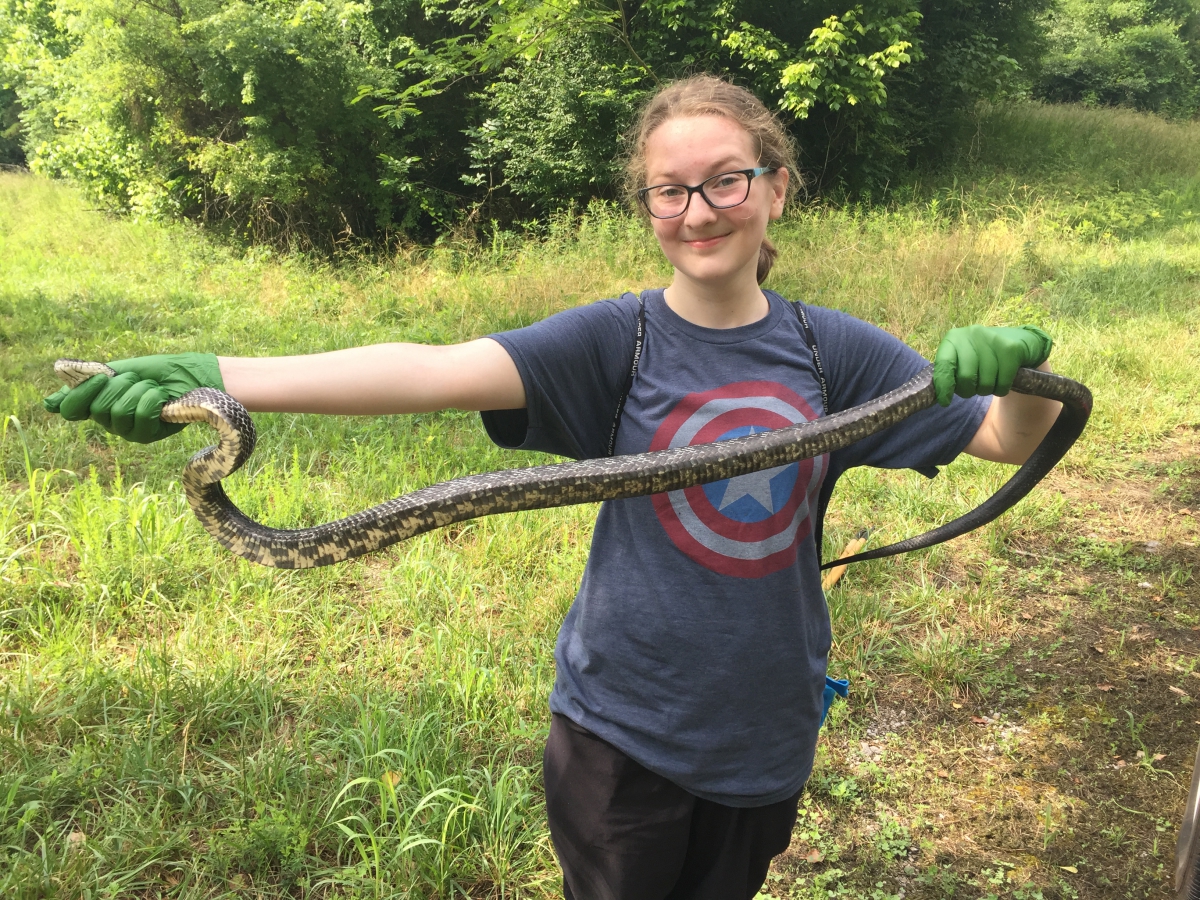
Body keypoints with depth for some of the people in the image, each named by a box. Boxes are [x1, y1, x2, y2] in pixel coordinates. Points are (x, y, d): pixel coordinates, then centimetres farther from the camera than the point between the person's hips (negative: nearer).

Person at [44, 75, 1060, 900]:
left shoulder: (835, 350, -4)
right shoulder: (615, 340, -12)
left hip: (766, 734, 3)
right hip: (622, 728, -2)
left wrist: (1020, 369, -26)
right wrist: (218, 376, -41)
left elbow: (1010, 439, -2)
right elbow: (445, 369, -28)